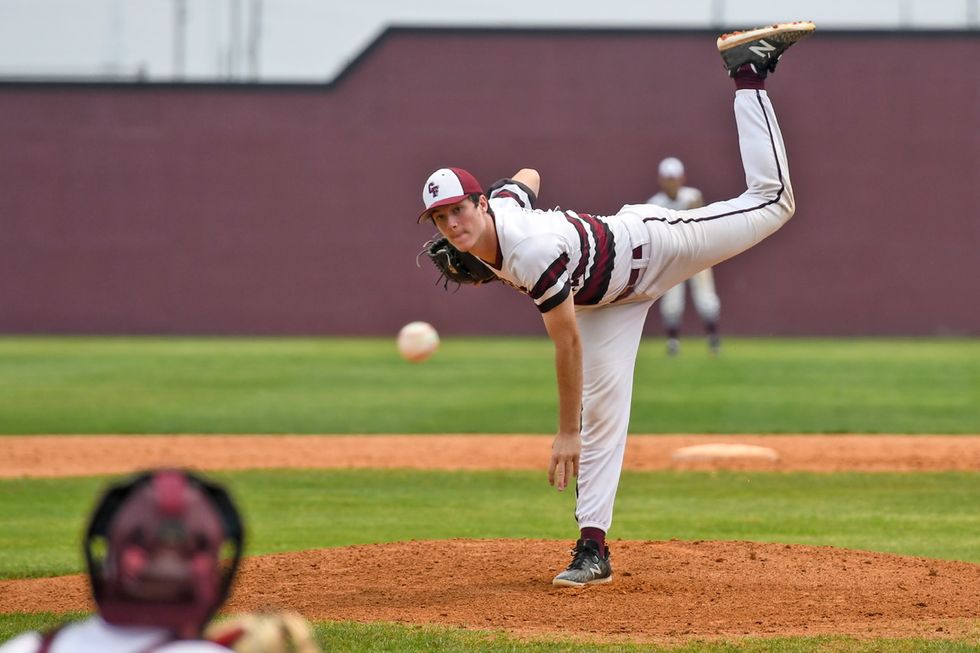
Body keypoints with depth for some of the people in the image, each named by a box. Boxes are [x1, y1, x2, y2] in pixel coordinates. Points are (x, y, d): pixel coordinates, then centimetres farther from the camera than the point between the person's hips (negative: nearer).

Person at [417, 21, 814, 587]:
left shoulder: (534, 252, -41)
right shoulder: (500, 202, -16)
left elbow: (567, 346, -34)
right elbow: (529, 176, 10)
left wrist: (567, 433, -28)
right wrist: (484, 263, -1)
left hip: (649, 246, -7)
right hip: (608, 297, 7)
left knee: (772, 202, 0)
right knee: (601, 410, 1)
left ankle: (749, 72, 13)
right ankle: (593, 550, 0)